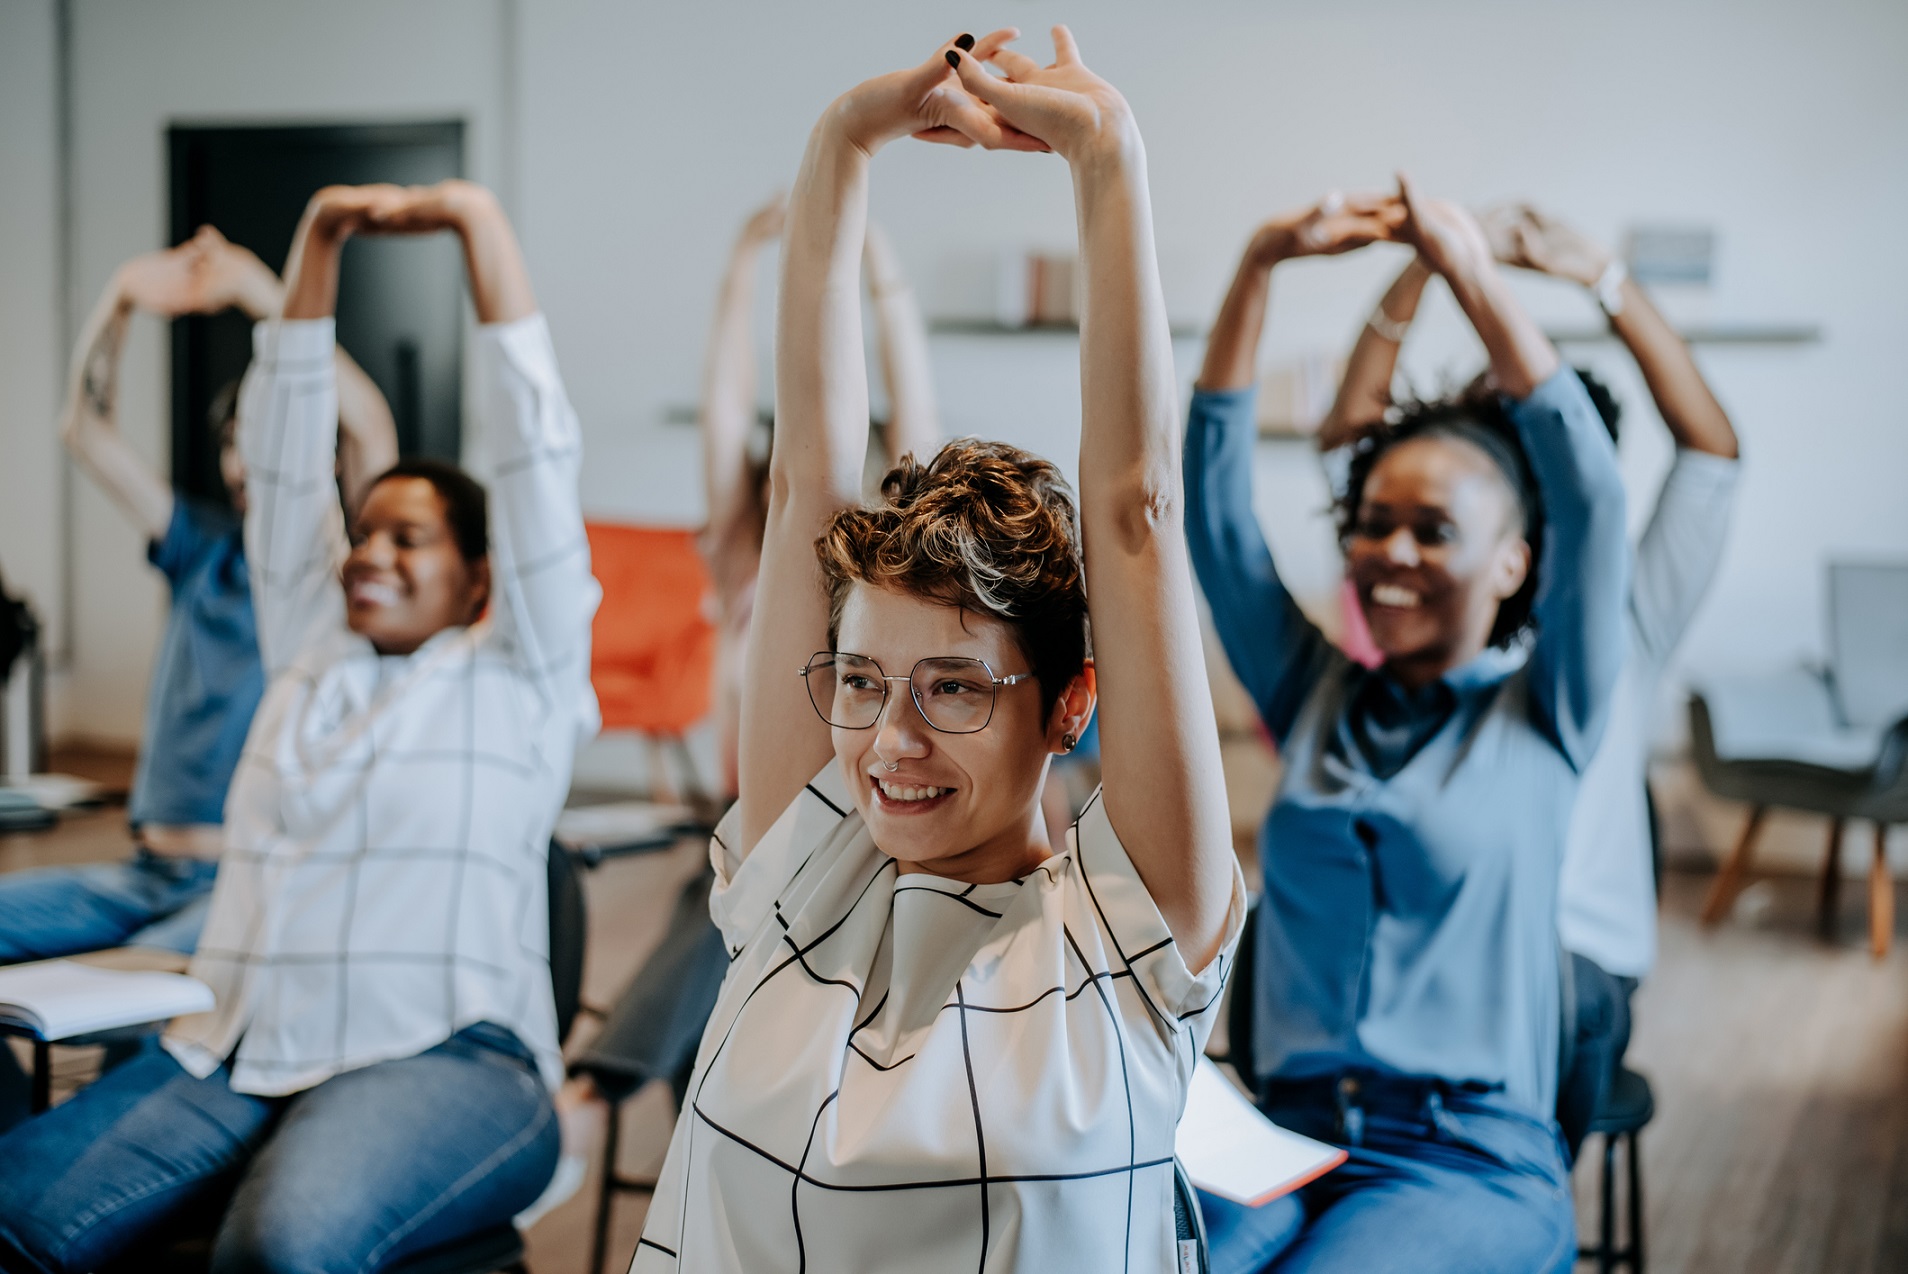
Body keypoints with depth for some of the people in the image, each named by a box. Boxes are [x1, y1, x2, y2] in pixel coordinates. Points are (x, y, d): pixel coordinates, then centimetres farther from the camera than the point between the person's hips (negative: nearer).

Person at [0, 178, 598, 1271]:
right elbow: (285, 456, 19)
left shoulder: (518, 670, 8)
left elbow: (536, 446, 1)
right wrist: (320, 242, 14)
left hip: (437, 1057, -5)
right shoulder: (311, 650, 21)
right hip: (232, 1058, 5)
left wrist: (479, 221, -1)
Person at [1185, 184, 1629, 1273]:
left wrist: (1472, 273, -8)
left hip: (1473, 1163, -2)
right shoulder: (1313, 695, 14)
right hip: (1284, 1135, 3)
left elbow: (1592, 493, -7)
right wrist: (1261, 265, -2)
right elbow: (1214, 495, 6)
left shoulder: (1546, 716, 6)